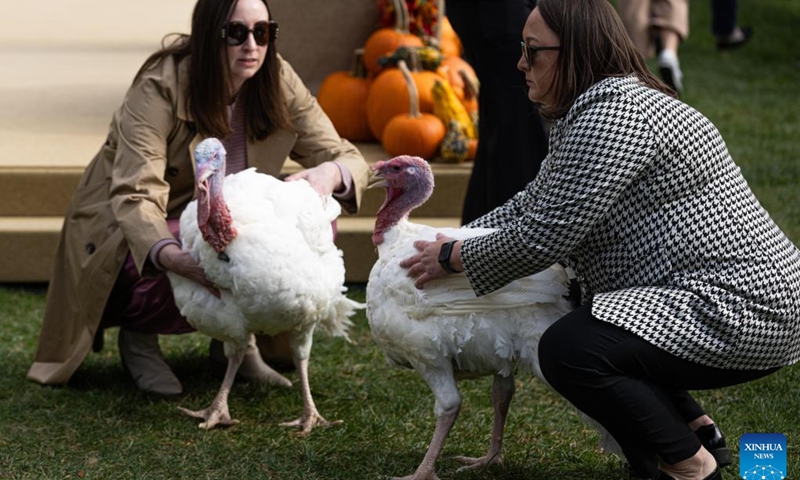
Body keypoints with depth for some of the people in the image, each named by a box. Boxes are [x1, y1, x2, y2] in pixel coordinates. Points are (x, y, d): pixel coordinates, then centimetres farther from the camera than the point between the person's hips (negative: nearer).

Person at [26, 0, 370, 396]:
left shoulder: (278, 83, -11)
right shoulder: (159, 89, -24)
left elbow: (348, 159, -9)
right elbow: (135, 196, -34)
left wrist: (330, 173, -36)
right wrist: (172, 256, -56)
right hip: (131, 236, -5)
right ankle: (138, 334, -2)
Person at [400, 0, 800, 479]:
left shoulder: (613, 113, -19)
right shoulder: (596, 106, 15)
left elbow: (542, 237, -20)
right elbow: (529, 206, 23)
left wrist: (453, 259, -5)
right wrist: (445, 244, 17)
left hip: (738, 305, -11)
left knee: (568, 349, -23)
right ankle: (691, 429, 23)